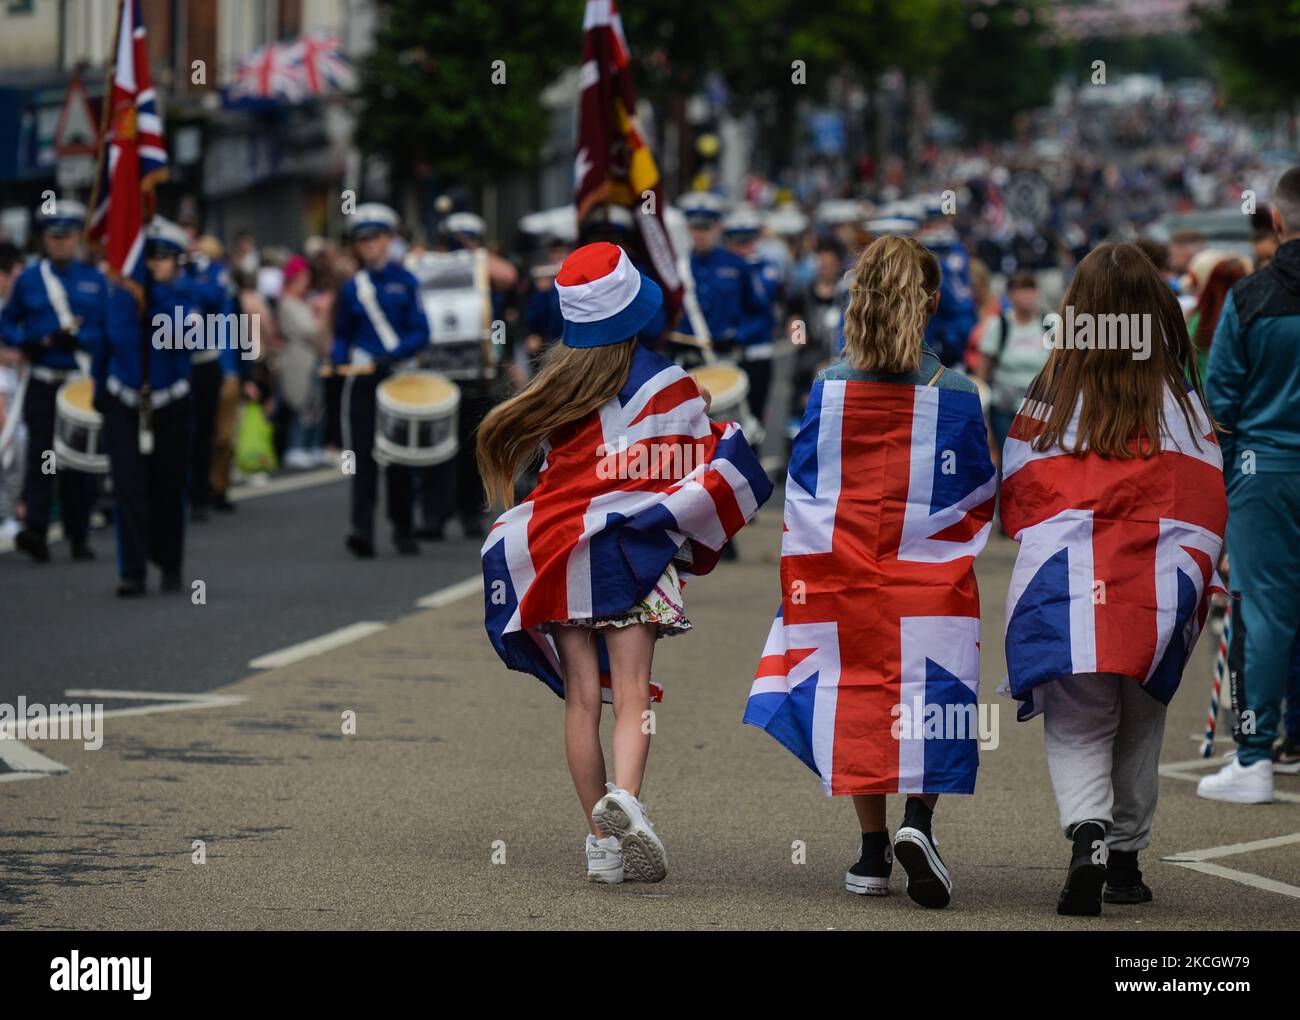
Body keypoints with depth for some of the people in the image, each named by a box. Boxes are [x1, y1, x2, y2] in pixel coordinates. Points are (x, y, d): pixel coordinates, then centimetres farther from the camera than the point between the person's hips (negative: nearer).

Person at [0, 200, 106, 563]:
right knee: (40, 457, -12)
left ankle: (79, 538, 12)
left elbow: (111, 331, 4)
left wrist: (76, 339, -13)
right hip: (42, 386, -1)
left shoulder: (96, 281, 7)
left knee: (79, 463, 5)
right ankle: (35, 530, -20)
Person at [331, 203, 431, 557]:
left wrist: (387, 358, -18)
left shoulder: (406, 282, 0)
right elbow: (342, 335, 15)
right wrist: (340, 358, -8)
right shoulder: (352, 288, 8)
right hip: (362, 380, 1)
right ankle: (362, 531, -17)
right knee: (363, 456, -8)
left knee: (399, 457, 5)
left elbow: (420, 334, -5)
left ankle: (402, 529, 18)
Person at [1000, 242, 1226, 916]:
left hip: (1067, 590, -1)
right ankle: (1126, 859, 24)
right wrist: (1191, 584, 9)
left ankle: (1088, 831, -24)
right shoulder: (1182, 402, 1)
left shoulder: (1051, 399, -2)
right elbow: (1205, 502, 0)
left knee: (1075, 728, 2)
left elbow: (1016, 498, 4)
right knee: (1138, 728, 18)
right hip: (1158, 591, 1)